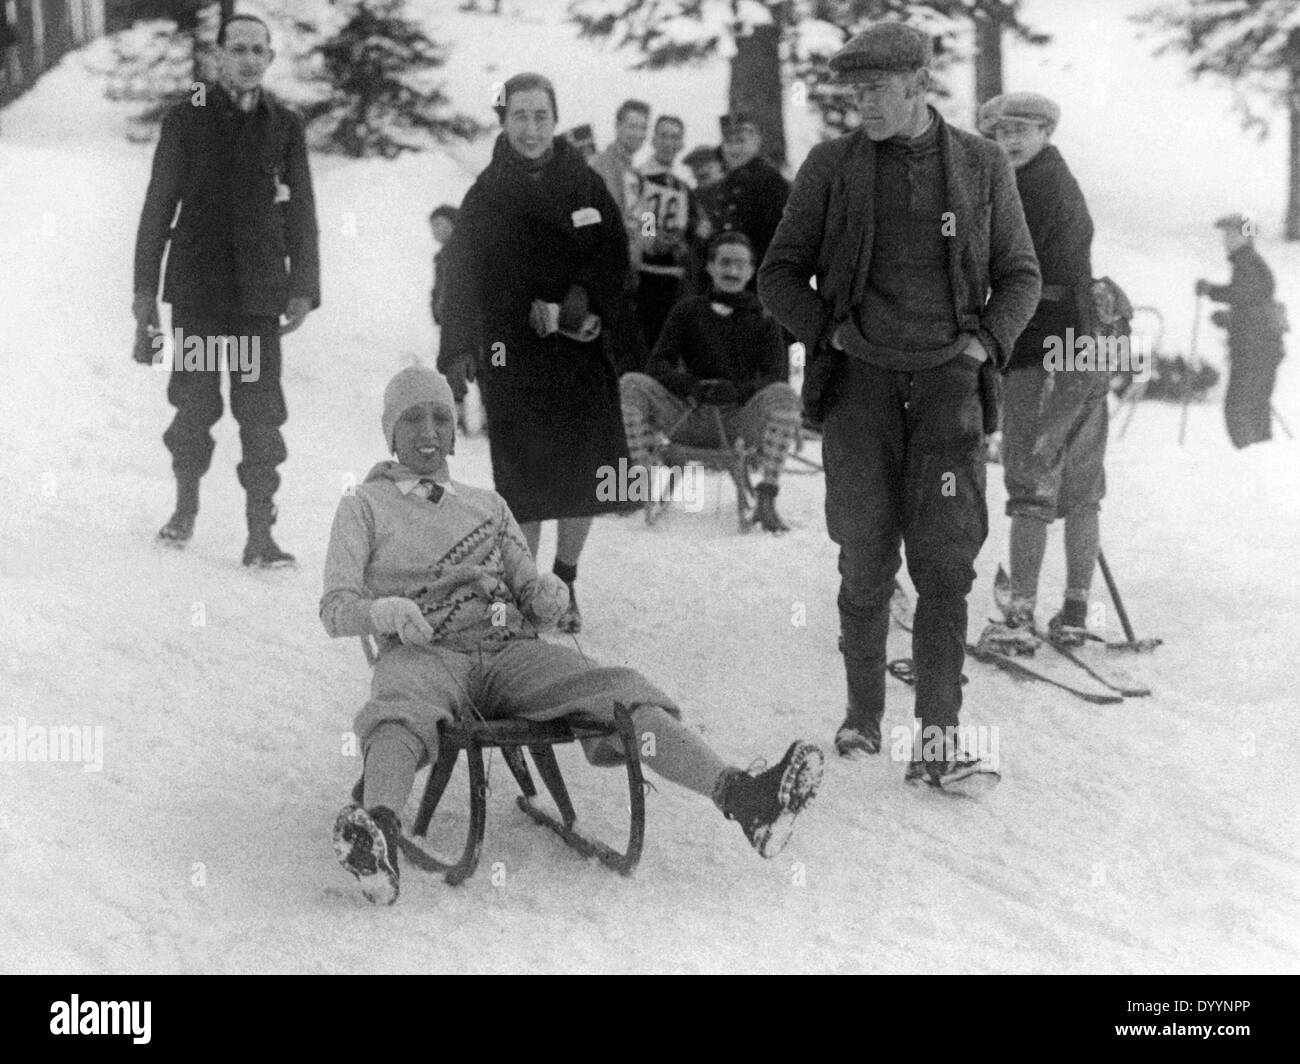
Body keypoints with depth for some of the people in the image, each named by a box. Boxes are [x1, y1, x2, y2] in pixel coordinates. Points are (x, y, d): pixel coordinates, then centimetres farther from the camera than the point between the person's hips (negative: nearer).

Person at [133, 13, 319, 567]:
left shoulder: (285, 126, 6)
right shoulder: (187, 120, 1)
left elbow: (301, 213, 10)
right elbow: (158, 206, 4)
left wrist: (303, 288, 3)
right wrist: (145, 287, 1)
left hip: (260, 292, 1)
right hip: (196, 288, -1)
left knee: (261, 415, -4)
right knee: (195, 406, 4)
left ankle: (260, 534, 0)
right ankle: (185, 507, 27)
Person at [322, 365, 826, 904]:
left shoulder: (487, 506, 28)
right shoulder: (363, 506, 17)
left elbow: (537, 605, 21)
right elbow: (335, 611, 4)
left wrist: (549, 595, -4)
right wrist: (388, 610, -18)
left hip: (510, 652, 3)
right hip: (424, 656, -3)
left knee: (620, 692, -24)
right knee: (401, 714, -40)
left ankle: (741, 797, -41)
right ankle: (378, 836, -68)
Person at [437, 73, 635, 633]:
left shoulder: (584, 183, 6)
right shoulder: (486, 194, 0)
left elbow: (615, 255, 5)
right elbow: (464, 274, -4)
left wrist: (577, 304, -12)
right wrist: (458, 348, -15)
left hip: (581, 346, 2)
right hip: (512, 350, -2)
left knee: (586, 471, 1)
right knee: (524, 481, -6)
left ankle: (564, 585, 21)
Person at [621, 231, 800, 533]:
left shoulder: (762, 319, 11)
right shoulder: (688, 310, 14)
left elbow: (775, 378, -1)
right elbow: (657, 365, 5)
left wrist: (738, 391, -23)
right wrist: (691, 386, -17)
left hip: (740, 420, -1)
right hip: (689, 415, 1)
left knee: (786, 395, -31)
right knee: (630, 384, -22)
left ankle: (766, 500, -29)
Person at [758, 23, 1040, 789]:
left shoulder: (982, 165, 6)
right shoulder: (832, 167, 5)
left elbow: (1020, 274, 12)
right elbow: (780, 275, 9)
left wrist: (985, 342, -2)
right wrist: (831, 333, -4)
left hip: (948, 381, 0)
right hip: (860, 382, 0)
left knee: (946, 565, -5)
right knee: (866, 565, 4)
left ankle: (938, 740, -4)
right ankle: (864, 713, 21)